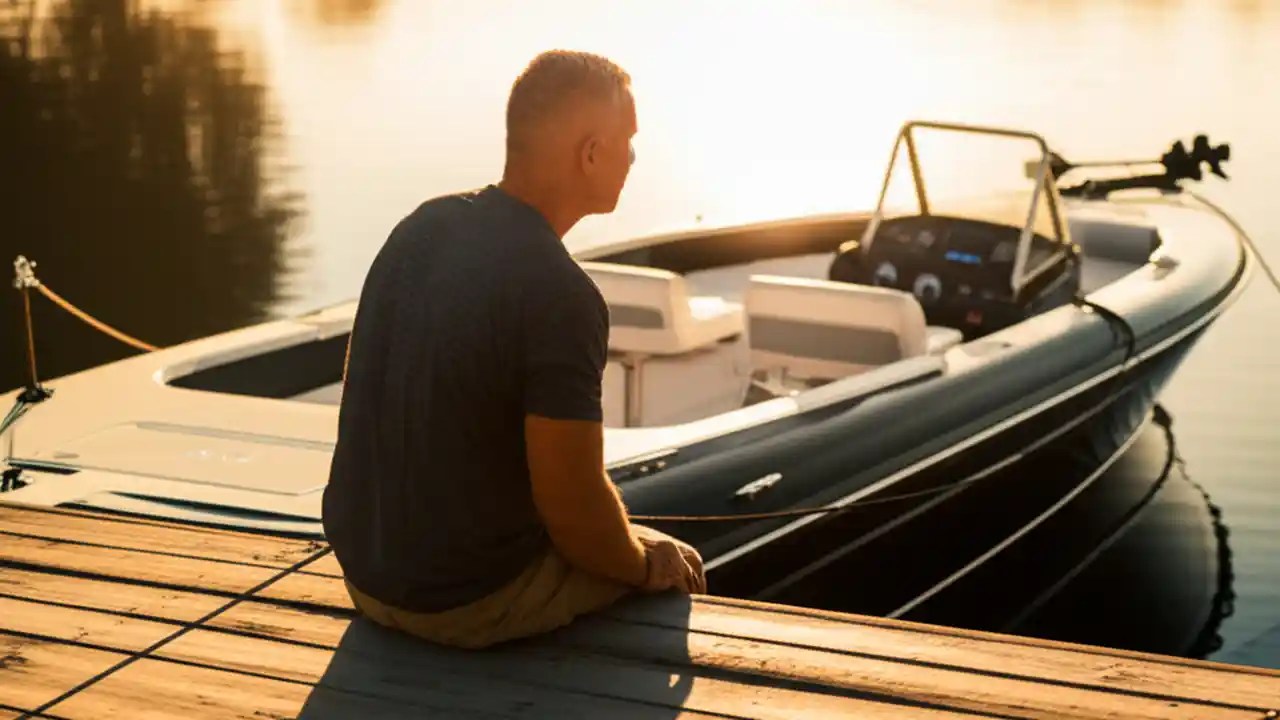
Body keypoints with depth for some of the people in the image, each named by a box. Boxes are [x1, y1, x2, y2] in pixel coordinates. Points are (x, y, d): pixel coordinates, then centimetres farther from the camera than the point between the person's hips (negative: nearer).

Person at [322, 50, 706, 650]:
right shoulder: (561, 296, -25)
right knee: (672, 570, 17)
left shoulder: (421, 227, -1)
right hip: (469, 603, -7)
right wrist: (644, 564, -1)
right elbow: (574, 508, -23)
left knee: (617, 539, 31)